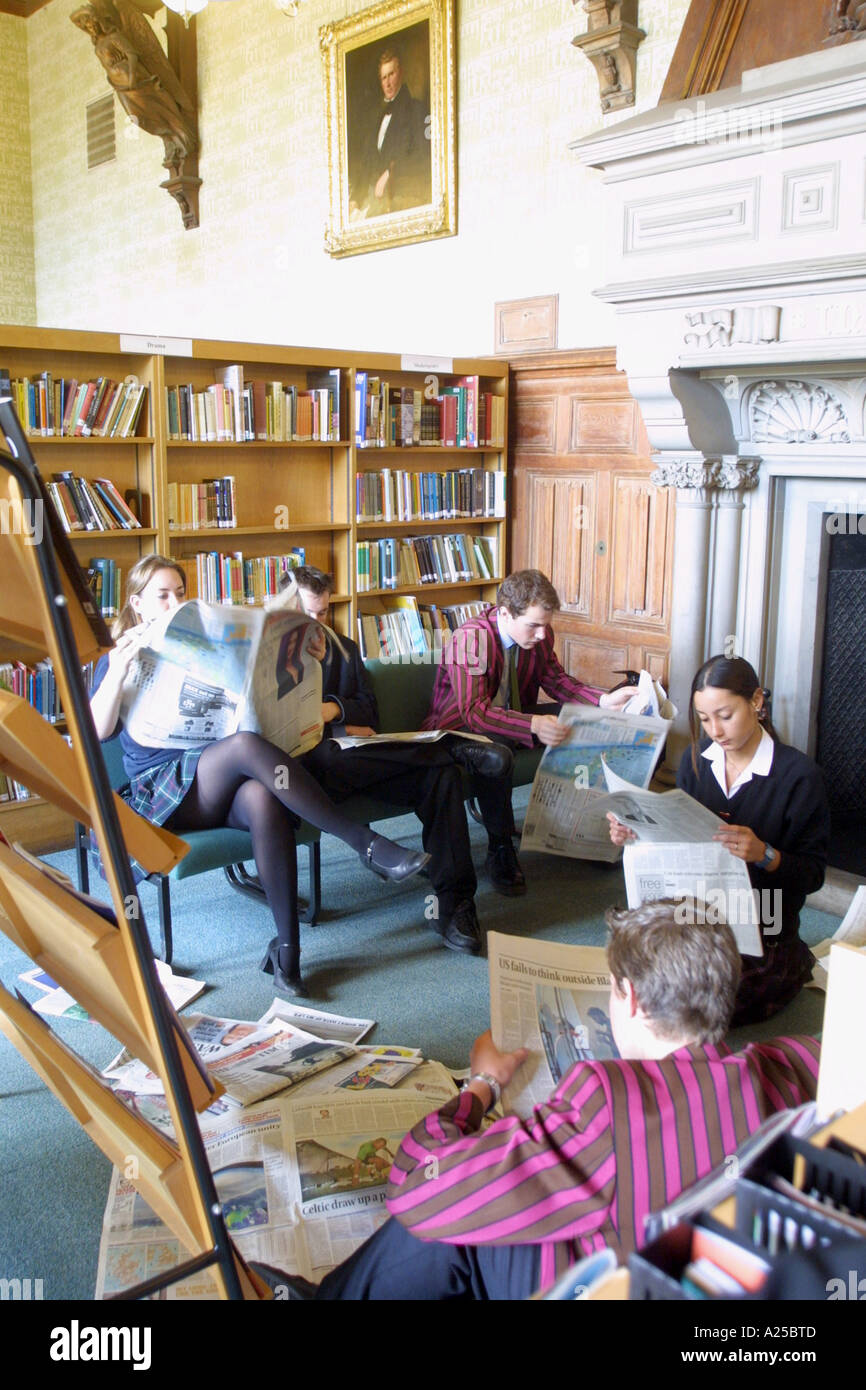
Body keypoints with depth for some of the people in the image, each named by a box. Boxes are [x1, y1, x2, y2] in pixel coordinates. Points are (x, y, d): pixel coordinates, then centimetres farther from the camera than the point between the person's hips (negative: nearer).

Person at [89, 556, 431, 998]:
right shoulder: (118, 659, 17)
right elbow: (97, 729, 1)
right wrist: (119, 669, -13)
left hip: (223, 787, 3)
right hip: (163, 792, -3)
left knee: (264, 799, -37)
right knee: (247, 745, -36)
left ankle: (287, 949, -37)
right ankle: (366, 843, -37)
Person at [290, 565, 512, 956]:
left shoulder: (343, 650, 24)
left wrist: (336, 708, -2)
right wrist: (341, 729, -8)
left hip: (358, 760, 4)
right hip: (308, 764, -4)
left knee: (441, 774, -21)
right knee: (332, 756, -41)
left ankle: (453, 905, -24)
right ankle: (450, 747, -28)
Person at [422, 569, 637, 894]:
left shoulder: (539, 634, -4)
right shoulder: (471, 638, -26)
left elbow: (555, 679, 4)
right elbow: (474, 711, -34)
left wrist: (604, 700, -13)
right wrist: (533, 726, -48)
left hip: (514, 717, 7)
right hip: (461, 729, -7)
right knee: (494, 745, -40)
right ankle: (500, 849, -24)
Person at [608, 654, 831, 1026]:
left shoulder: (798, 775, -12)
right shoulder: (696, 760, 3)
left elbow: (813, 874, -11)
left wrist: (763, 854, -30)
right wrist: (634, 836, -9)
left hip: (763, 934, -5)